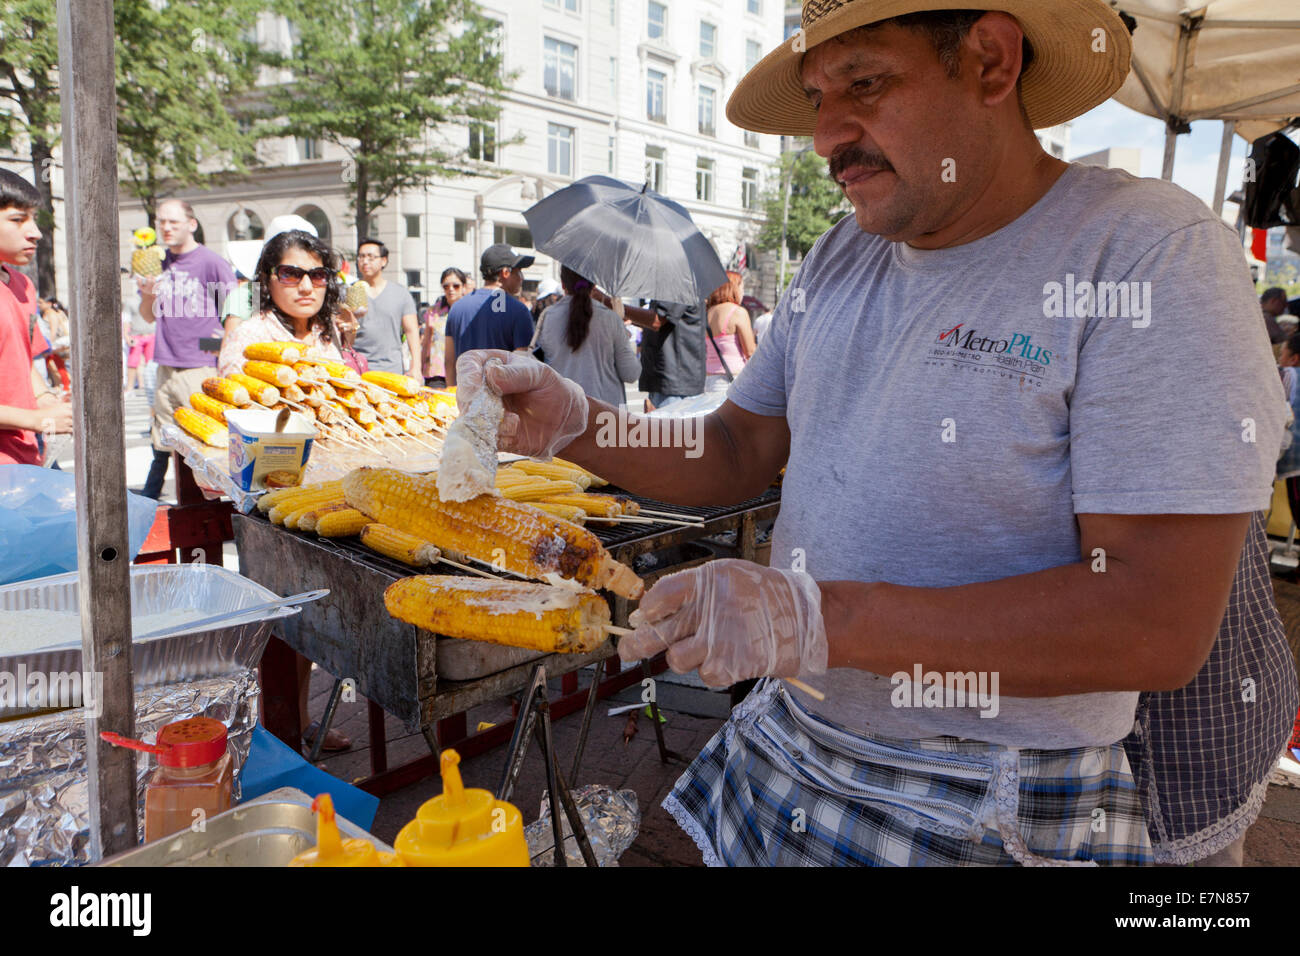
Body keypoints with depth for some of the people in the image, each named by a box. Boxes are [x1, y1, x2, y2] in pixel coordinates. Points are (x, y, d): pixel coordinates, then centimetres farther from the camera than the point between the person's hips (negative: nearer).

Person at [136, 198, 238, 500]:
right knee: (161, 443, 12)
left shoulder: (211, 262, -4)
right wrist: (147, 294, 0)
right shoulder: (159, 263, 14)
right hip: (167, 367, 6)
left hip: (202, 366, -6)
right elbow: (150, 317, 19)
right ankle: (147, 502, 22)